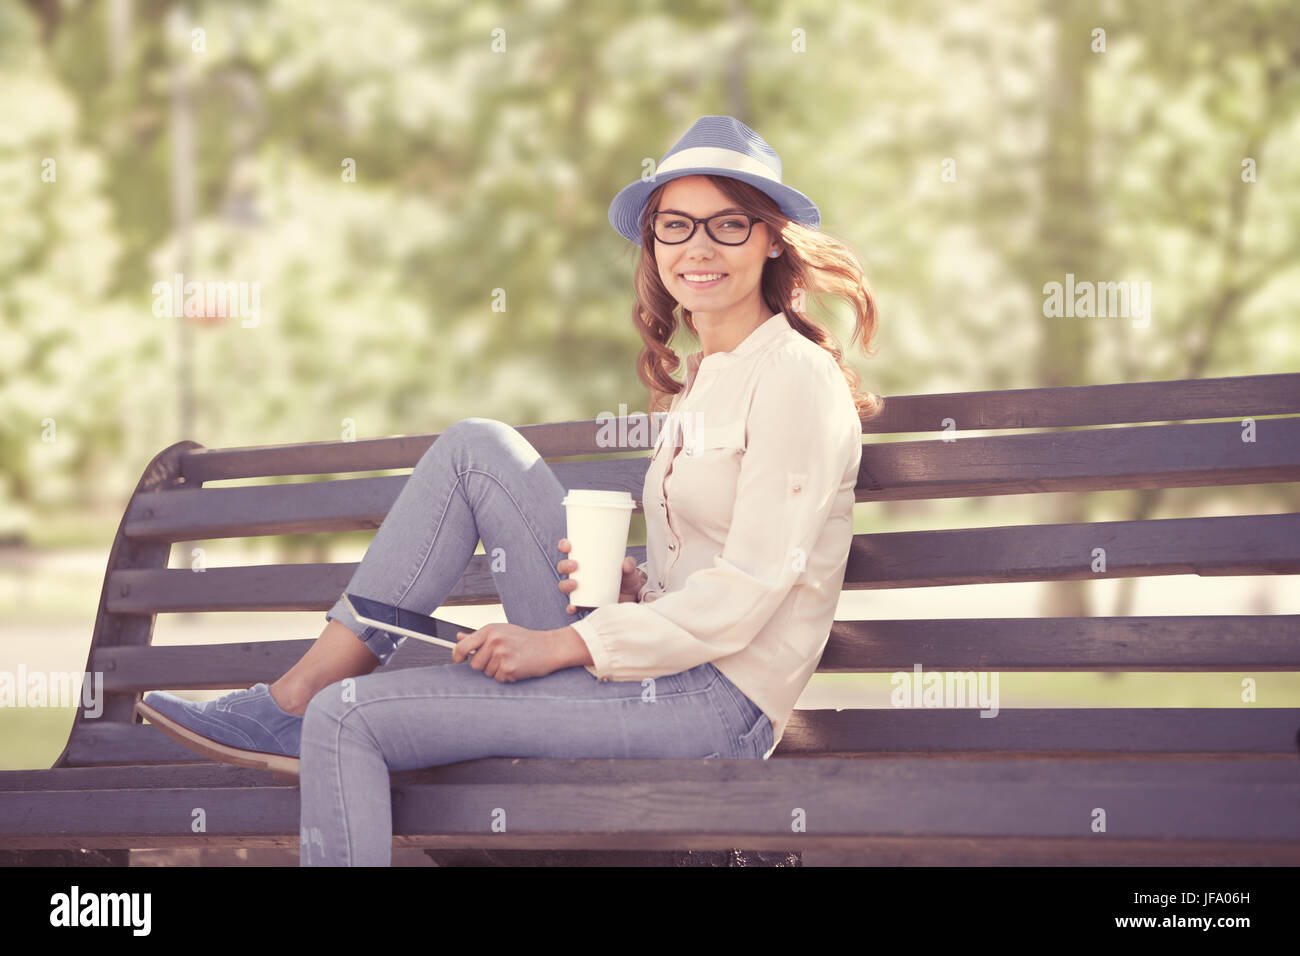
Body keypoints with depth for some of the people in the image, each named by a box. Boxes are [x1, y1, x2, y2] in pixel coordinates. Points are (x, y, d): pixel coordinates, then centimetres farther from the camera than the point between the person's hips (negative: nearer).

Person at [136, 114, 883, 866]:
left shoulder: (795, 379, -10)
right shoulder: (701, 380, 19)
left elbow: (746, 596, -17)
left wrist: (556, 644, -16)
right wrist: (627, 585, -2)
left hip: (717, 701, -8)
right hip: (644, 662, 8)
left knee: (347, 718, -14)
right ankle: (293, 701, -2)